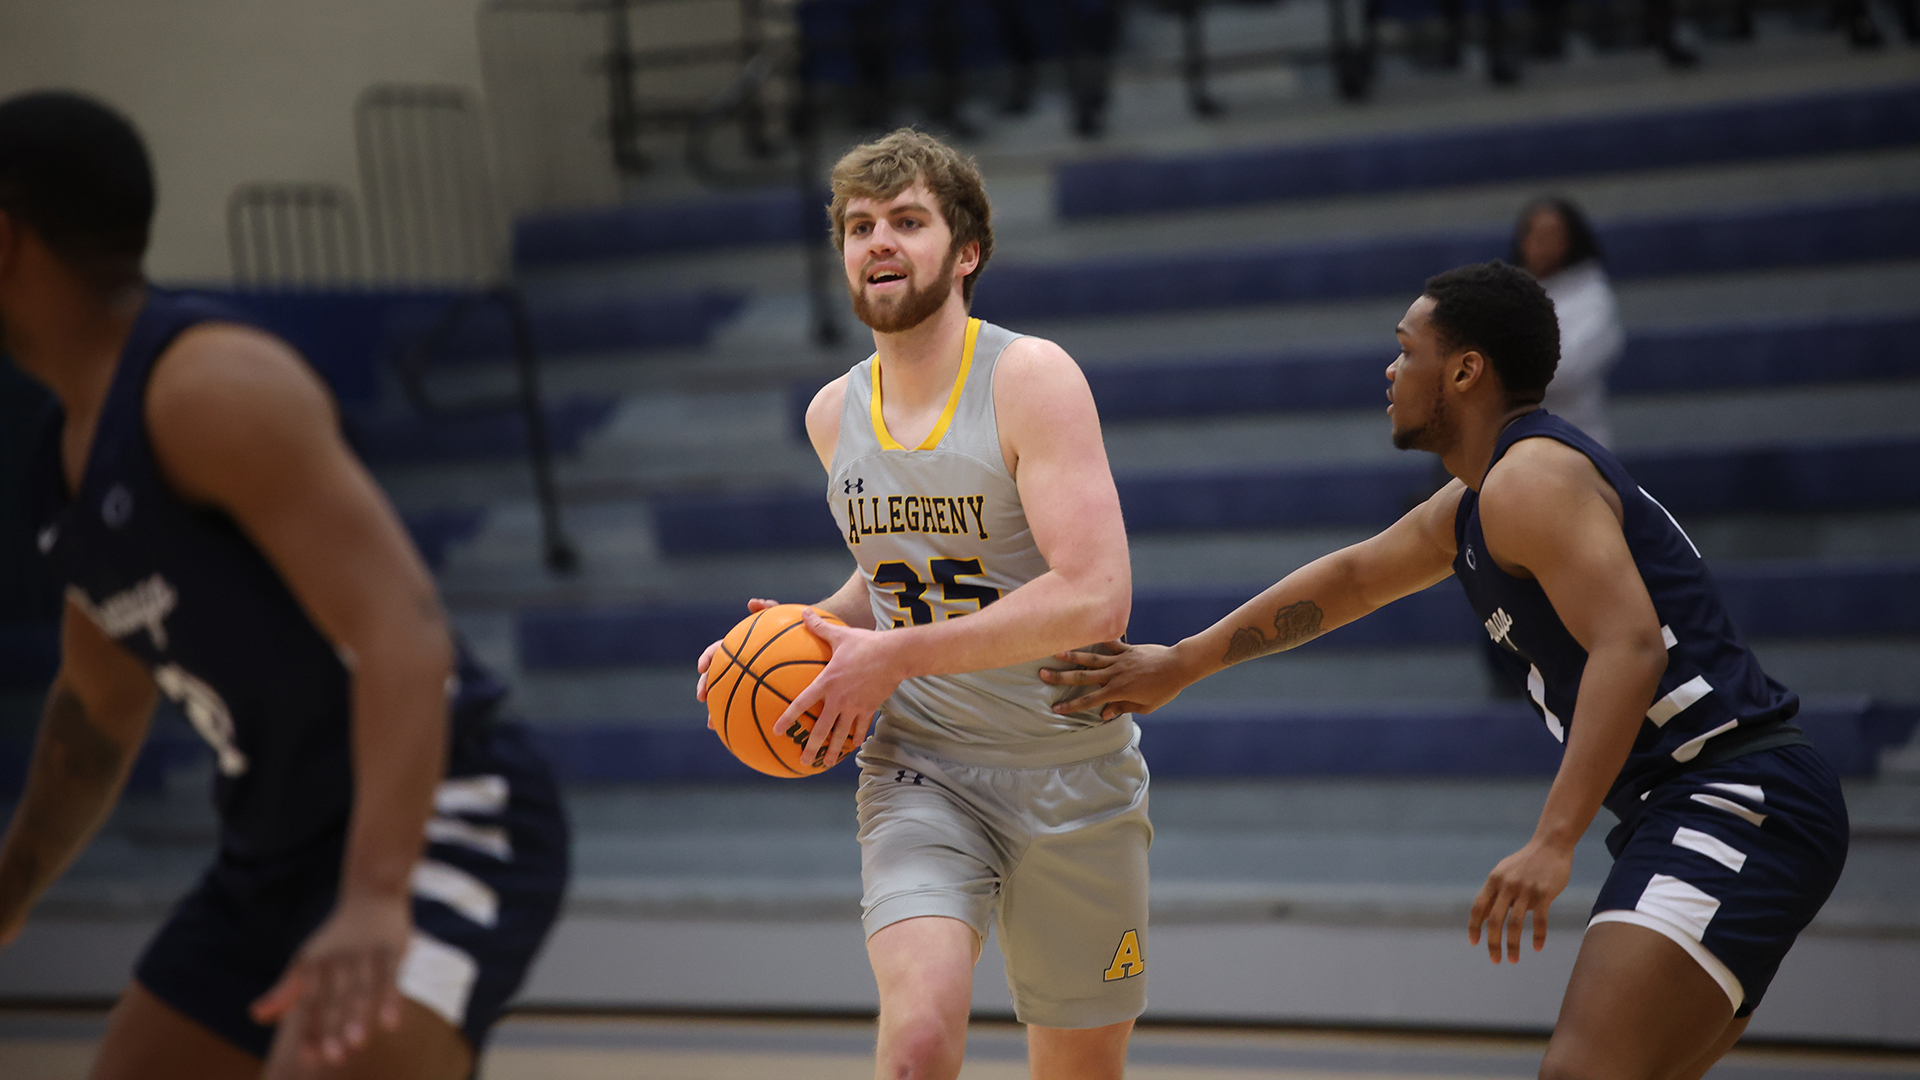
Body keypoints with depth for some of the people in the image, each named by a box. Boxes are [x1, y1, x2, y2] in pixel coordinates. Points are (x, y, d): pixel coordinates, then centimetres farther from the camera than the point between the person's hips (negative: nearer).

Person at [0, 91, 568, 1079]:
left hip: (432, 829, -10)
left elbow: (402, 634, -31)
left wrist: (376, 899, -42)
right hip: (276, 854, 10)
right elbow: (100, 709, 26)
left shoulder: (211, 386, -20)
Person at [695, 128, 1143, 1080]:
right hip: (918, 768, 3)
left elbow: (1095, 599, -24)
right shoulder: (833, 414, 4)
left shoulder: (1030, 378, -14)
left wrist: (895, 656, -22)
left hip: (1068, 773, -2)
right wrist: (819, 627, 1)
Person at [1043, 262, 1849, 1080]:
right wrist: (1183, 664, 37)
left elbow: (1630, 648, -24)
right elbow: (1353, 579, 34)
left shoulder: (1529, 479, -12)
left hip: (1733, 802, -11)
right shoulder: (1470, 509, 21)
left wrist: (1554, 843, -31)